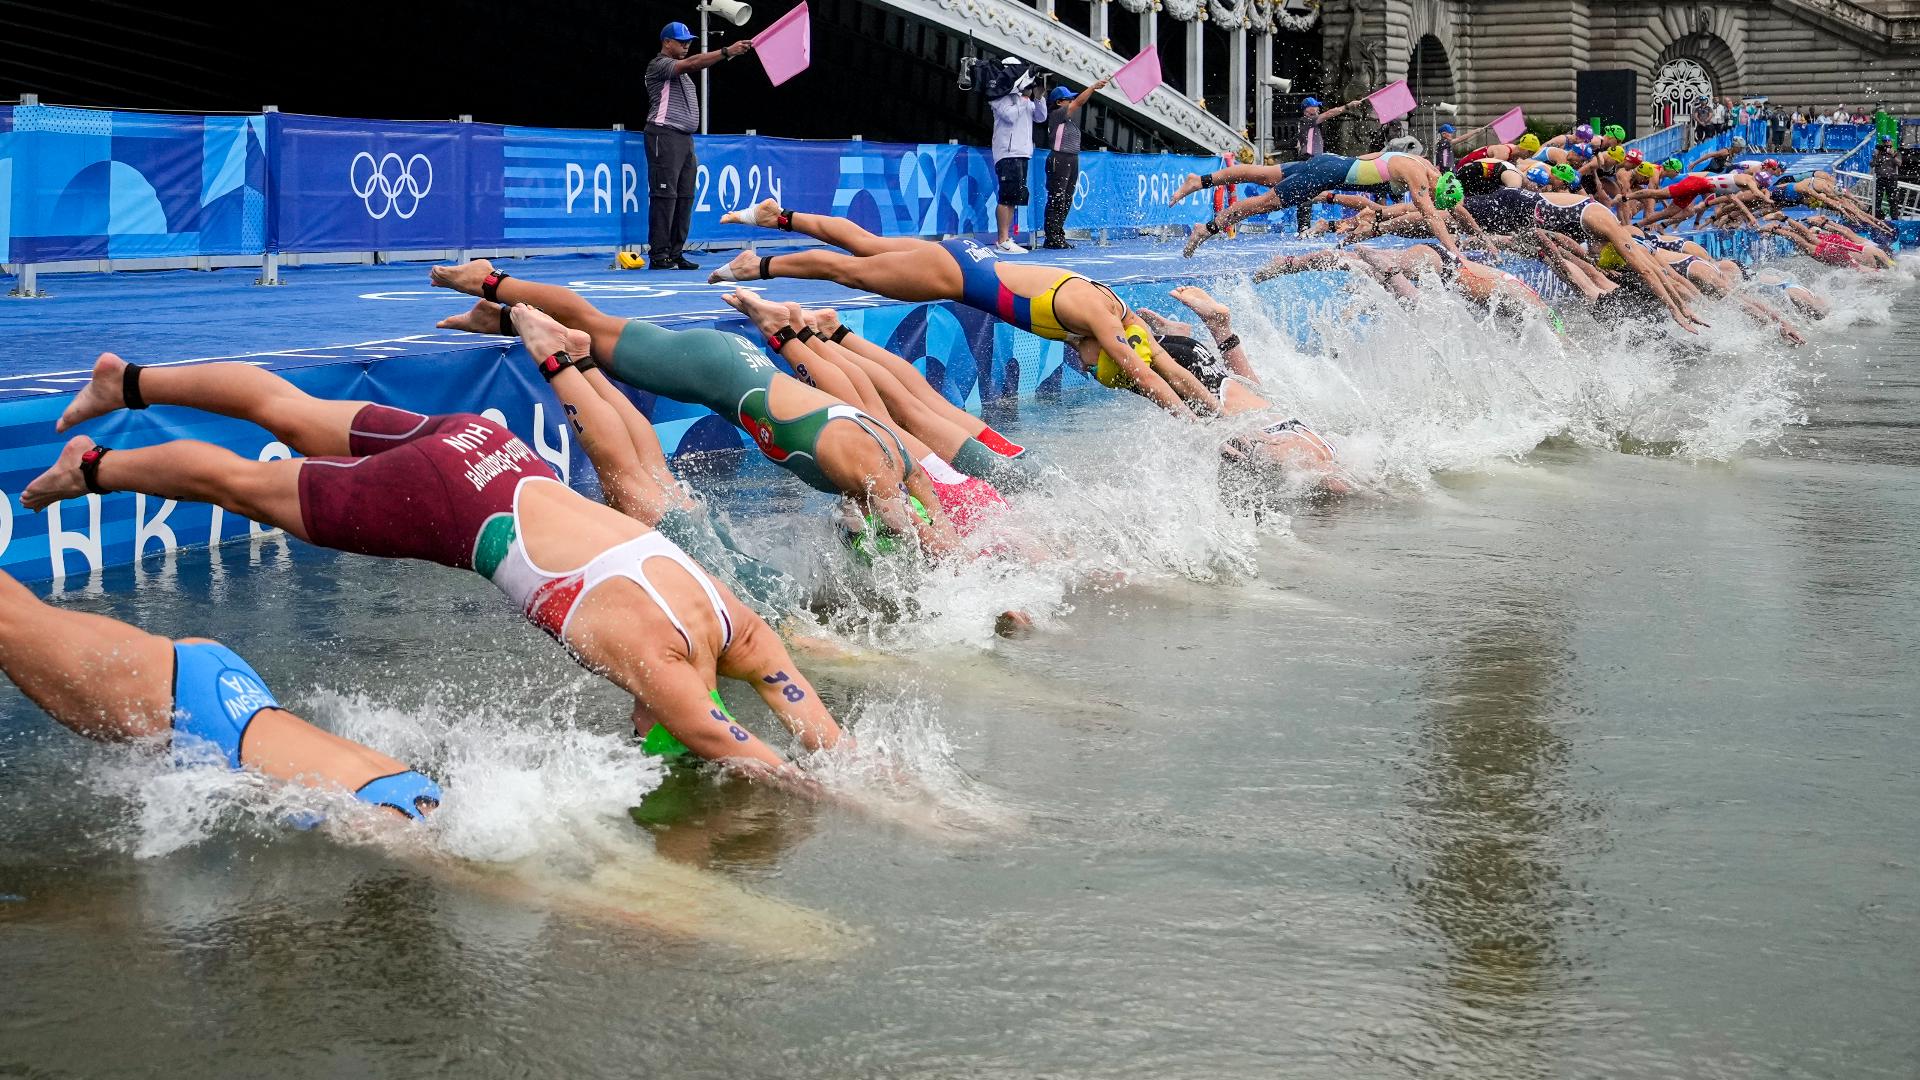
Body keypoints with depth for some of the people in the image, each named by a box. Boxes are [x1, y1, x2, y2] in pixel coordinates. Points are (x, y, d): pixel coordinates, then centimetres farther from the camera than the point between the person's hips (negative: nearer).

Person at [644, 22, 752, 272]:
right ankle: (658, 256, -11)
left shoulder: (680, 70, 26)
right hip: (665, 136, -9)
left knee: (685, 197, 4)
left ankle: (675, 254, 6)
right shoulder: (659, 65, -7)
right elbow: (692, 63, -21)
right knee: (665, 196, -11)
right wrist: (727, 51, -28)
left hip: (685, 138, 9)